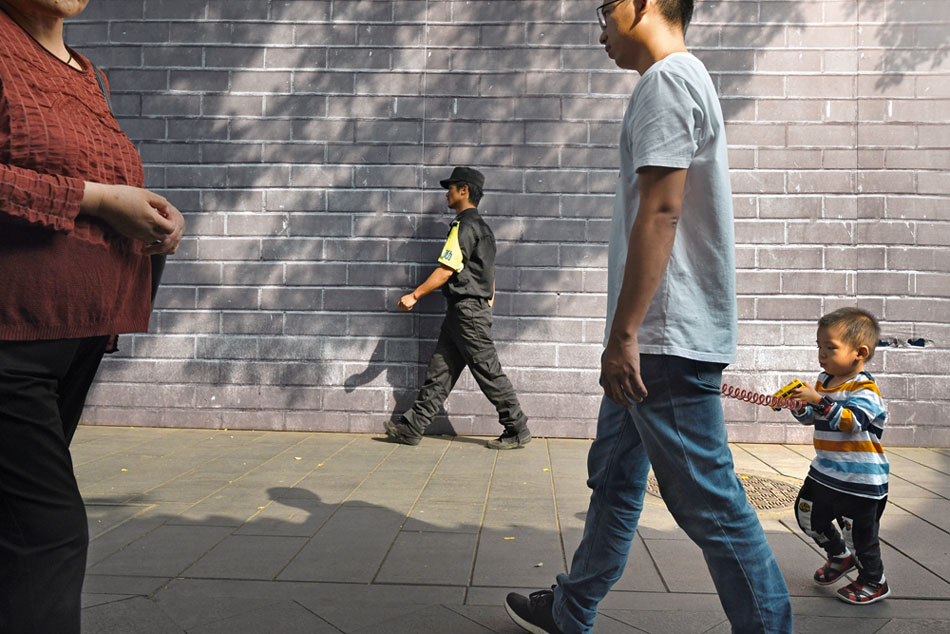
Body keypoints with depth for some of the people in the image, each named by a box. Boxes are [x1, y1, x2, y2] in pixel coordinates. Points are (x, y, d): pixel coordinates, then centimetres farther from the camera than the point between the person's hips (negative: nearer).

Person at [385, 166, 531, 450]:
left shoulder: (464, 225, -13)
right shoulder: (481, 226, 18)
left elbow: (446, 270, -16)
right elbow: (488, 272, 20)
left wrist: (414, 295, -9)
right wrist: (487, 303, 23)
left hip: (467, 310, -10)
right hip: (468, 310, 10)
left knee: (489, 373, -3)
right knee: (439, 370, 9)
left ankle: (518, 430, 6)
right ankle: (412, 428, 14)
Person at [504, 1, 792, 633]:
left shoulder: (666, 79, -9)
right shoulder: (687, 81, 23)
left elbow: (660, 213, -20)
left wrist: (624, 334, -20)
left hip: (667, 340, -11)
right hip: (659, 341, 11)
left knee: (709, 502, -3)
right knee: (615, 478, 16)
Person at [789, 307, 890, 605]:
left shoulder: (864, 389, -18)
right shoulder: (824, 381, 5)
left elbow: (851, 421, -32)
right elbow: (810, 417, 13)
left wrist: (818, 401, -41)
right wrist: (798, 405, -8)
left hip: (860, 479, -8)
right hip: (825, 473, 8)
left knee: (858, 533, 4)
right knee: (808, 514, 18)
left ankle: (873, 582, 29)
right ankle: (840, 556, 41)